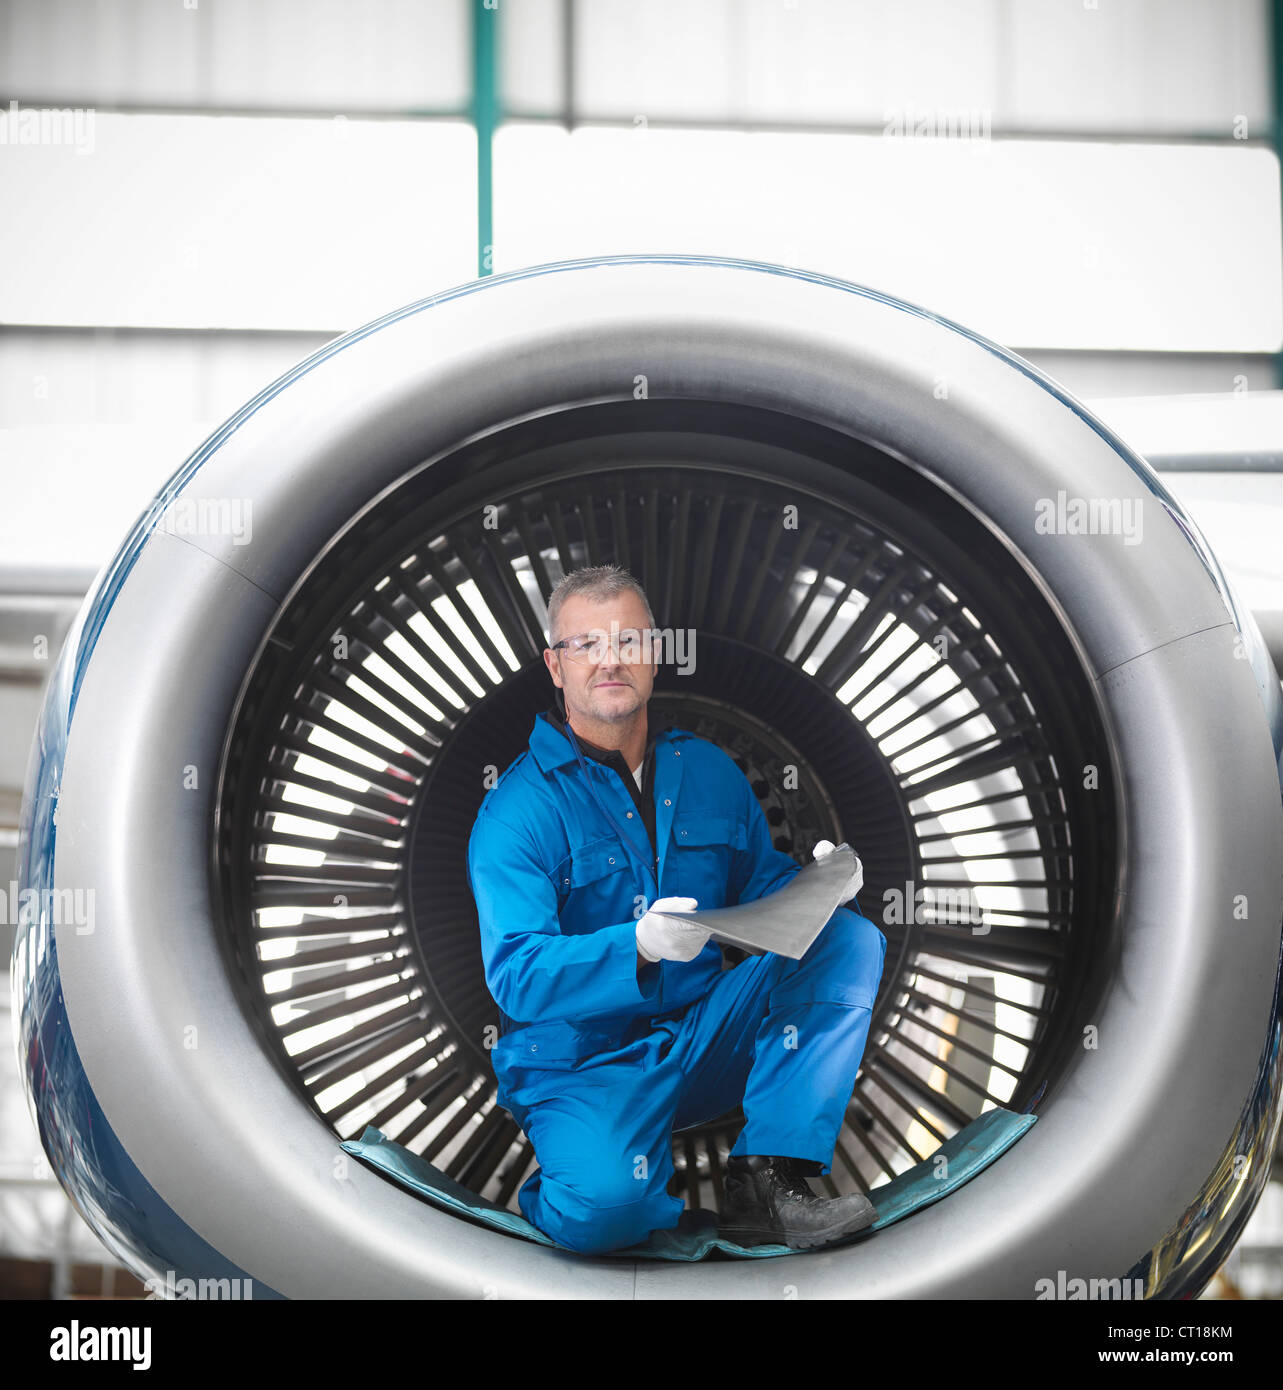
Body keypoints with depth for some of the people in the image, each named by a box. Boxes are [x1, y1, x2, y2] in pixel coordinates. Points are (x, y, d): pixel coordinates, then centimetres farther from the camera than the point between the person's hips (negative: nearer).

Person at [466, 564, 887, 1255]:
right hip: (583, 1062, -6)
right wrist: (638, 949, -37)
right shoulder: (518, 808, -10)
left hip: (702, 1034, 6)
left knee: (849, 938, -12)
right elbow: (516, 976, -20)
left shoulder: (707, 771, 9)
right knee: (607, 1210, -36)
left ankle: (765, 1182, -20)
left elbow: (762, 882, 17)